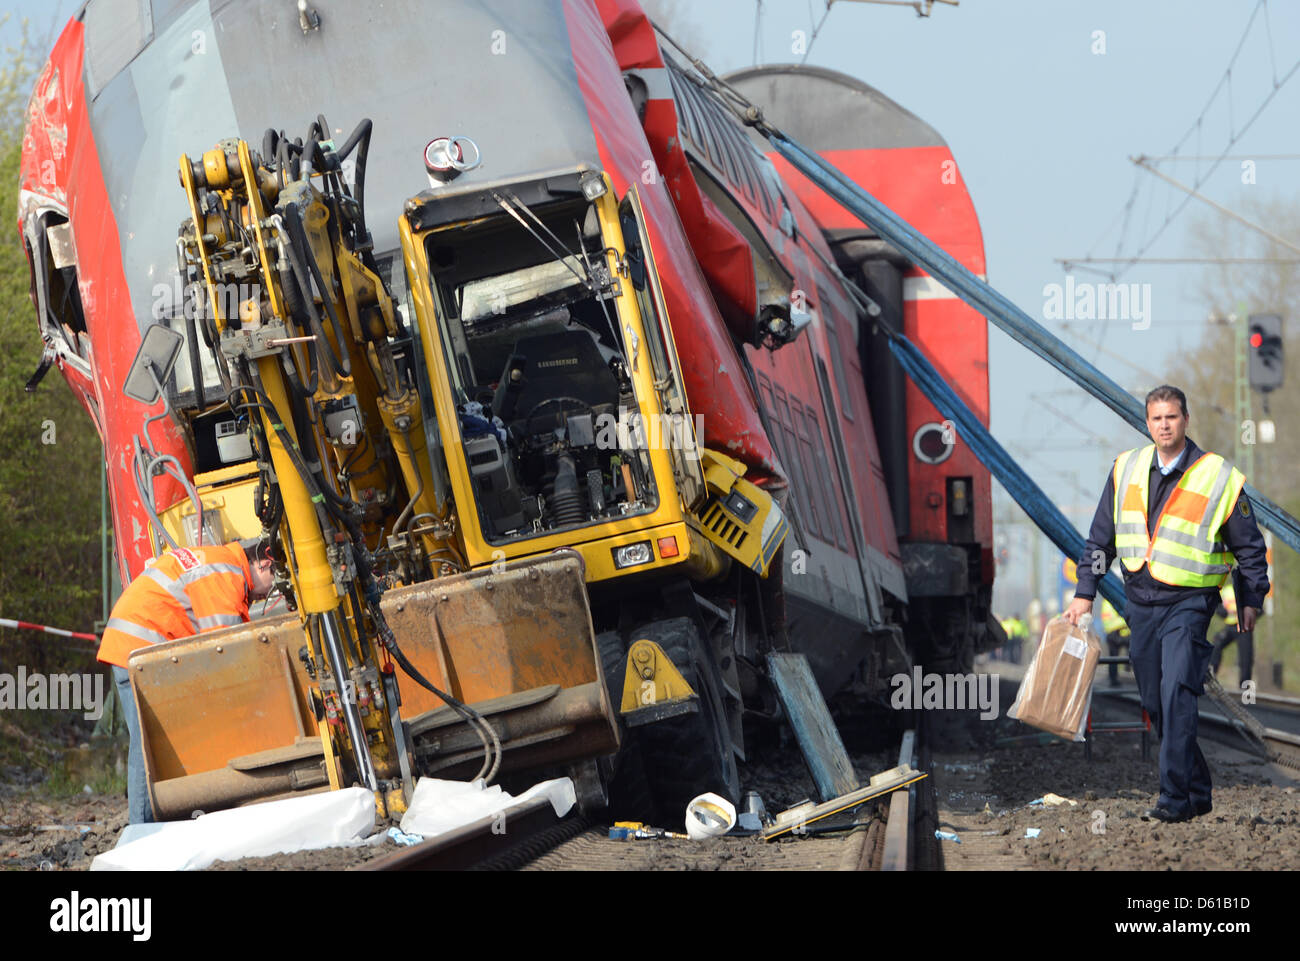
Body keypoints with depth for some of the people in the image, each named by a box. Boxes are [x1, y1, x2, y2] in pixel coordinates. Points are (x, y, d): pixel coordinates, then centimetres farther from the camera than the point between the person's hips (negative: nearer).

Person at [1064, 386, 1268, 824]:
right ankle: (1197, 792, 20)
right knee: (1156, 705, 8)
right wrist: (1085, 592, 11)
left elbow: (1249, 545, 6)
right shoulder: (1127, 470, 7)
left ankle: (1175, 798, -18)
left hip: (1189, 603, -5)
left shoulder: (1219, 476, -5)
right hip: (1140, 602, 5)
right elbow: (1101, 536, 14)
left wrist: (1251, 599, 7)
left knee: (1177, 695, -18)